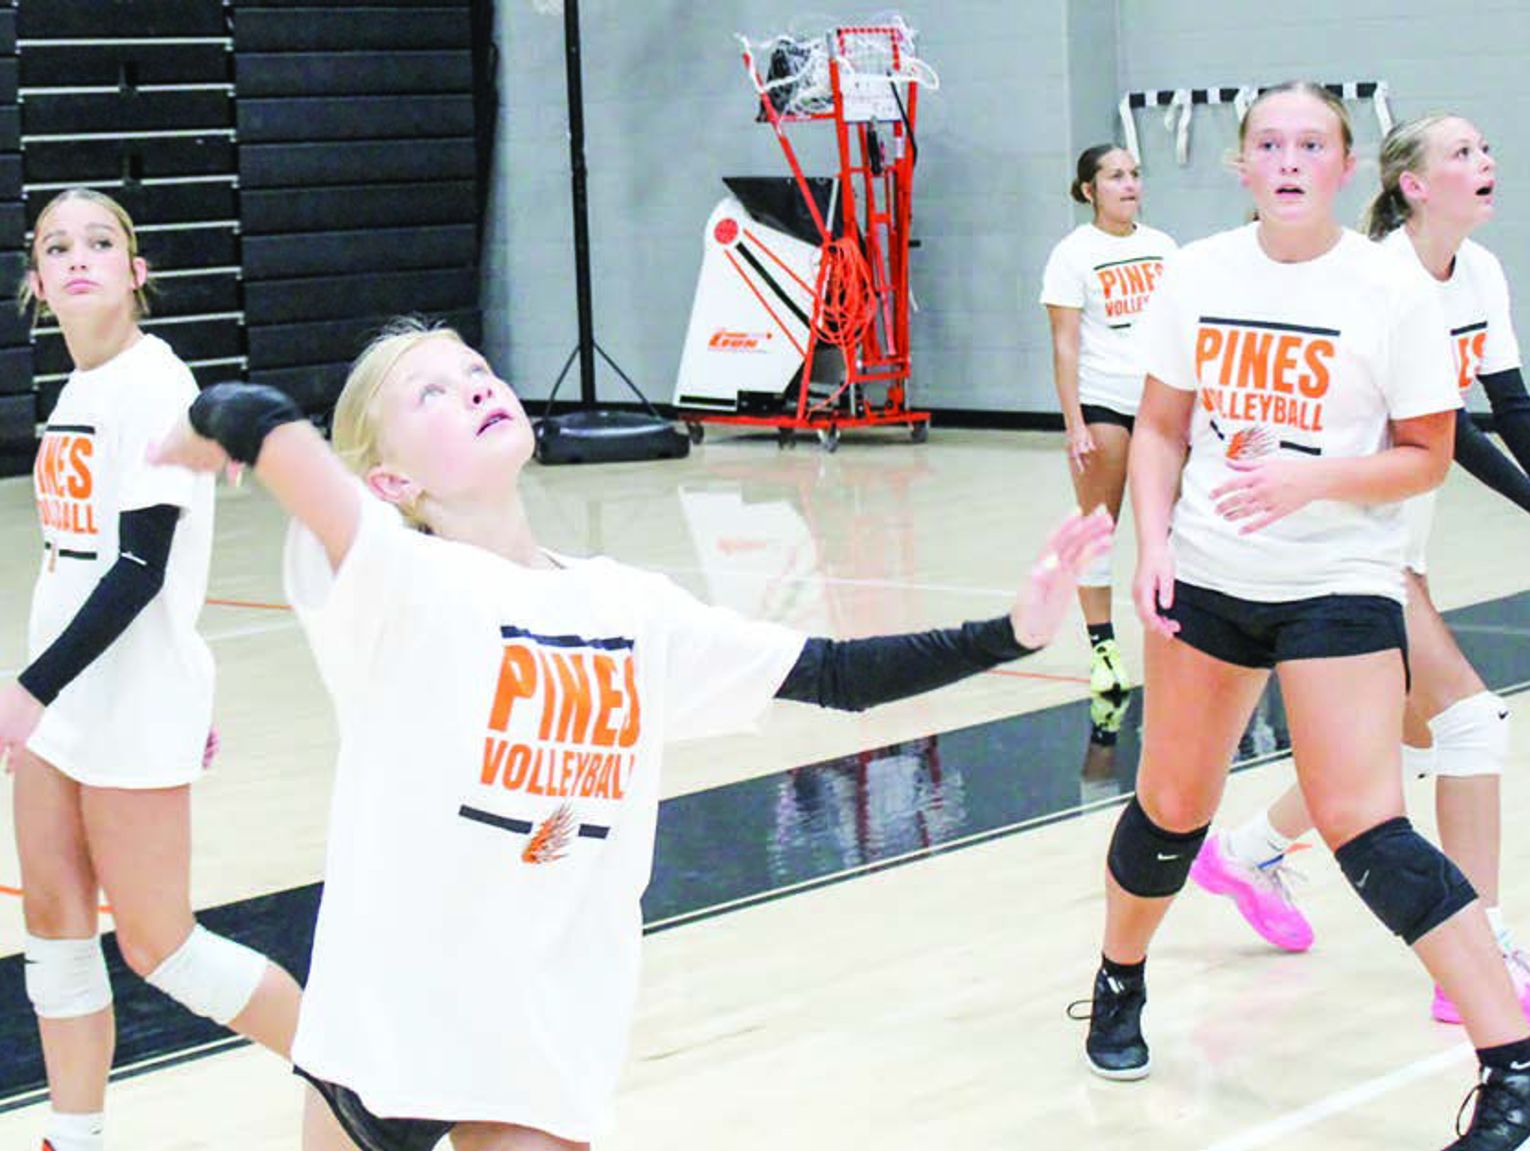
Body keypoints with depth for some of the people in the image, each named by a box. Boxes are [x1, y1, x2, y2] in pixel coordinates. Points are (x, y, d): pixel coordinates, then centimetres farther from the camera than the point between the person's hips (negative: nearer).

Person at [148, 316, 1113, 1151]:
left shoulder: (628, 609, 4)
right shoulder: (399, 586, -14)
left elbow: (834, 675, 7)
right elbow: (263, 422, -29)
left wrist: (1012, 634, 1)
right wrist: (215, 428, -7)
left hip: (556, 1048, 4)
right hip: (396, 1029, -4)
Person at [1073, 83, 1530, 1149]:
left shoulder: (1395, 290, -9)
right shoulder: (1198, 274, 1)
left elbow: (1426, 458, -7)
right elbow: (1161, 426, 9)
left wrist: (1312, 478, -23)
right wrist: (1153, 542, -5)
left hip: (1339, 586, -4)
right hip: (1207, 579, 4)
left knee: (1365, 827, -15)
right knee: (1171, 804, 12)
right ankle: (1120, 988, 39)